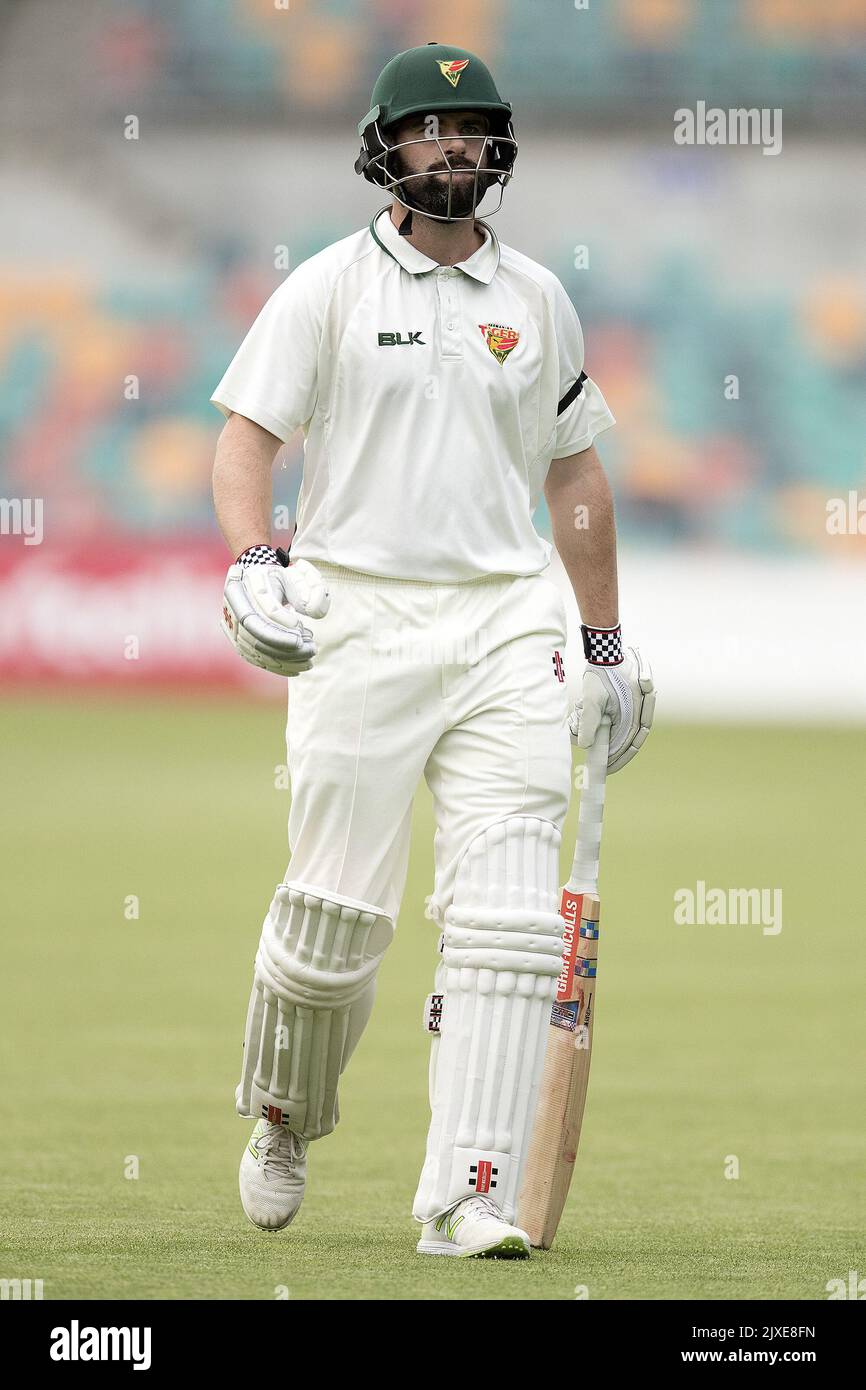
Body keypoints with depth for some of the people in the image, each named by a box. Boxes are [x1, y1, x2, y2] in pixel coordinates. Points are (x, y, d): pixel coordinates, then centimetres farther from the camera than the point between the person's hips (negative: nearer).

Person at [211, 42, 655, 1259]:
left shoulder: (537, 299, 12)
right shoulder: (329, 287, 2)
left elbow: (575, 476, 19)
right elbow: (246, 437, -3)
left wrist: (609, 645, 19)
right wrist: (253, 562, -22)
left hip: (506, 622, 3)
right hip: (360, 619, -3)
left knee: (508, 913, -10)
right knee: (338, 907, -2)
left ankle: (468, 1198, -11)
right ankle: (283, 1117, 27)